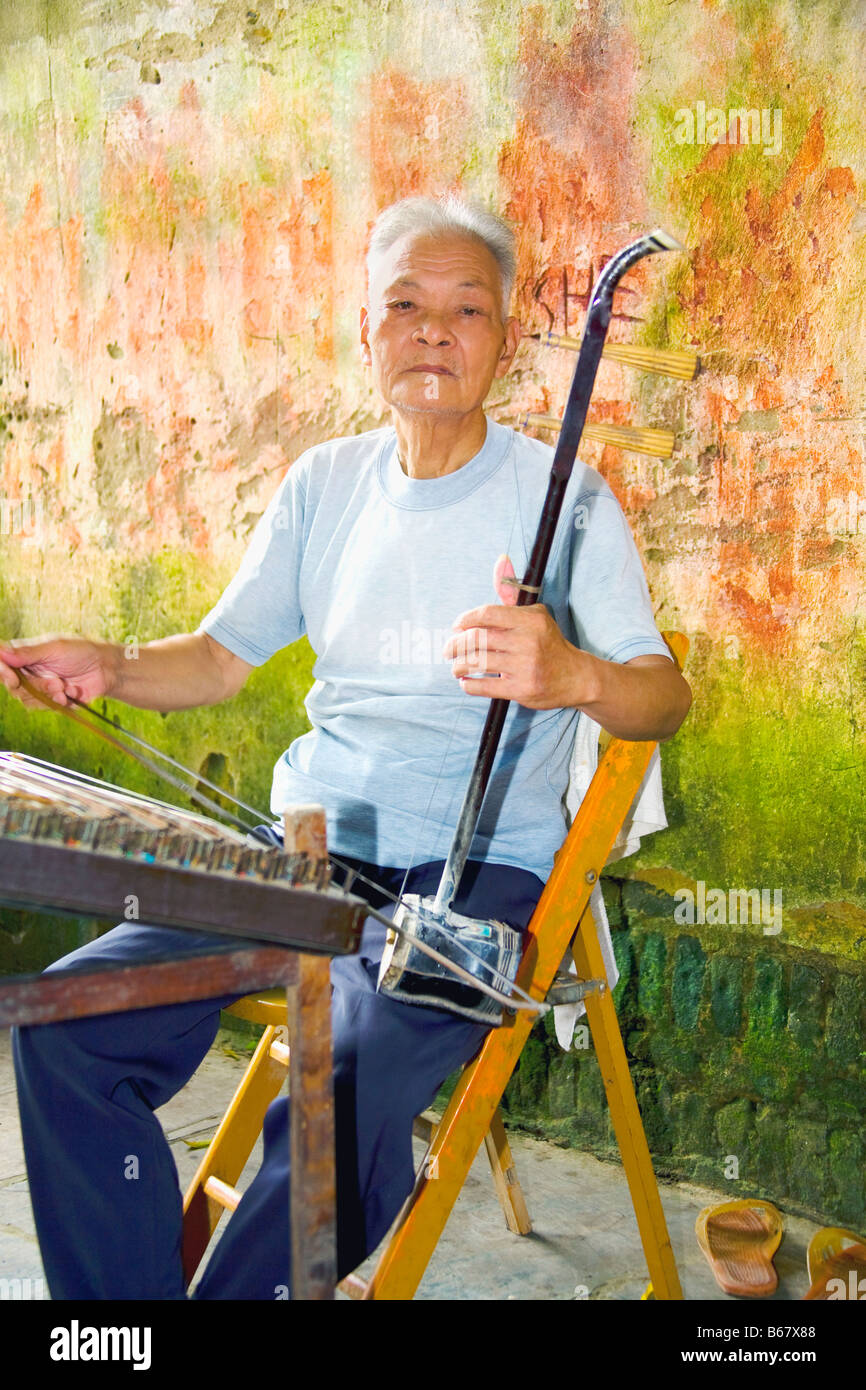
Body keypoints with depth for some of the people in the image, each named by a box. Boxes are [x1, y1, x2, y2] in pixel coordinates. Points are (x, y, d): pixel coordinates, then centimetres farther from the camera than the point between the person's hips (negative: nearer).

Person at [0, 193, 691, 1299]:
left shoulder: (561, 497, -5)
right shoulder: (325, 482, 10)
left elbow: (666, 697, -11)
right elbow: (220, 657, 15)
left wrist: (573, 673, -34)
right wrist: (109, 667, -6)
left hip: (476, 873, -5)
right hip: (305, 844, 5)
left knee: (332, 1107, -31)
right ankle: (130, 1299, 5)